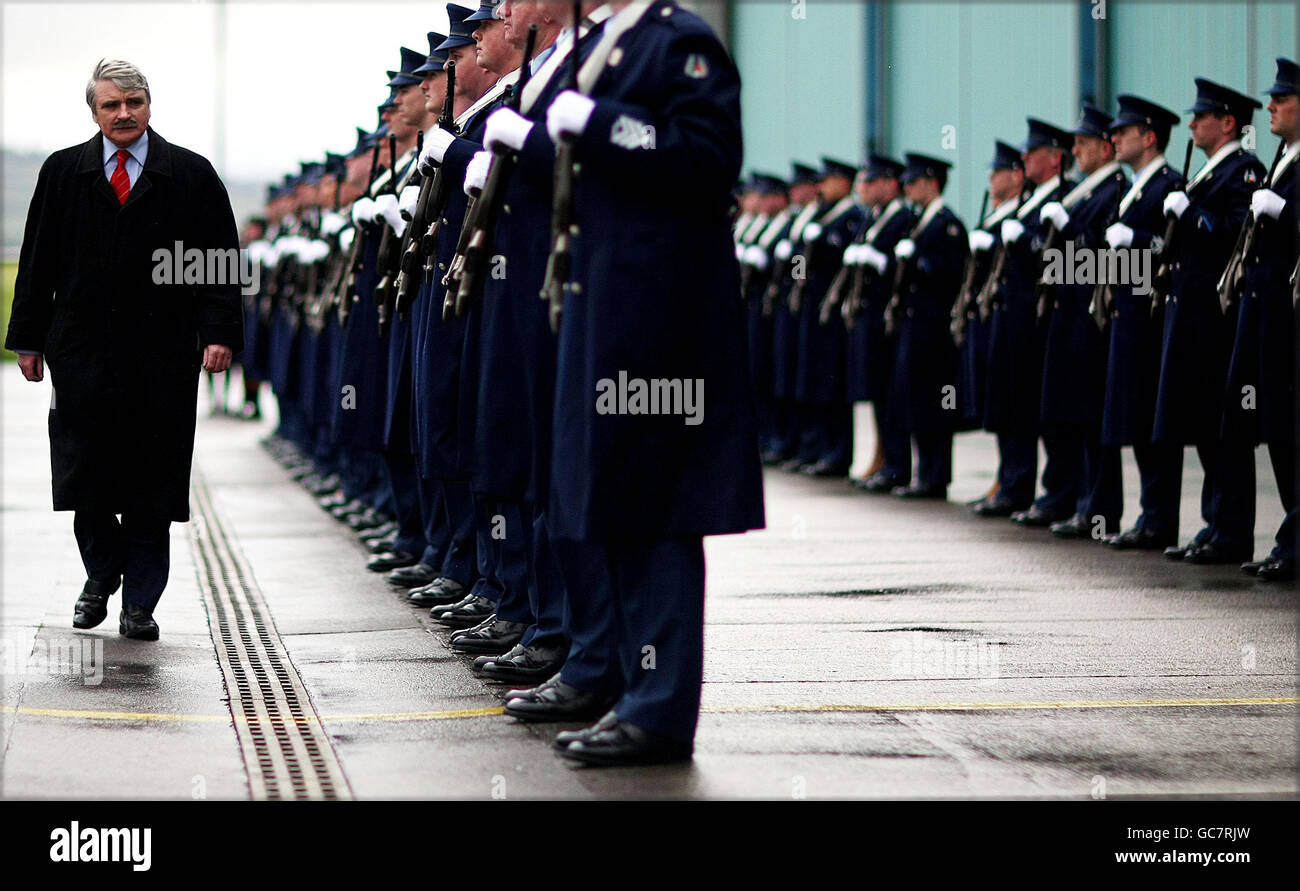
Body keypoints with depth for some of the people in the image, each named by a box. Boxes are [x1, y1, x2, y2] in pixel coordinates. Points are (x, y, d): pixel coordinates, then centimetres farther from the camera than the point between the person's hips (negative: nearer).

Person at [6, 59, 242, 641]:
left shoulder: (191, 175, 4)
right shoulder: (63, 172, 9)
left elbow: (220, 262, 2)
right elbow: (38, 261, 10)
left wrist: (219, 333, -9)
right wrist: (28, 339, 6)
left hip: (161, 354, -1)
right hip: (82, 348, 1)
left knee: (151, 485, 1)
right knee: (86, 479, 2)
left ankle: (140, 602, 9)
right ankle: (100, 579, 24)